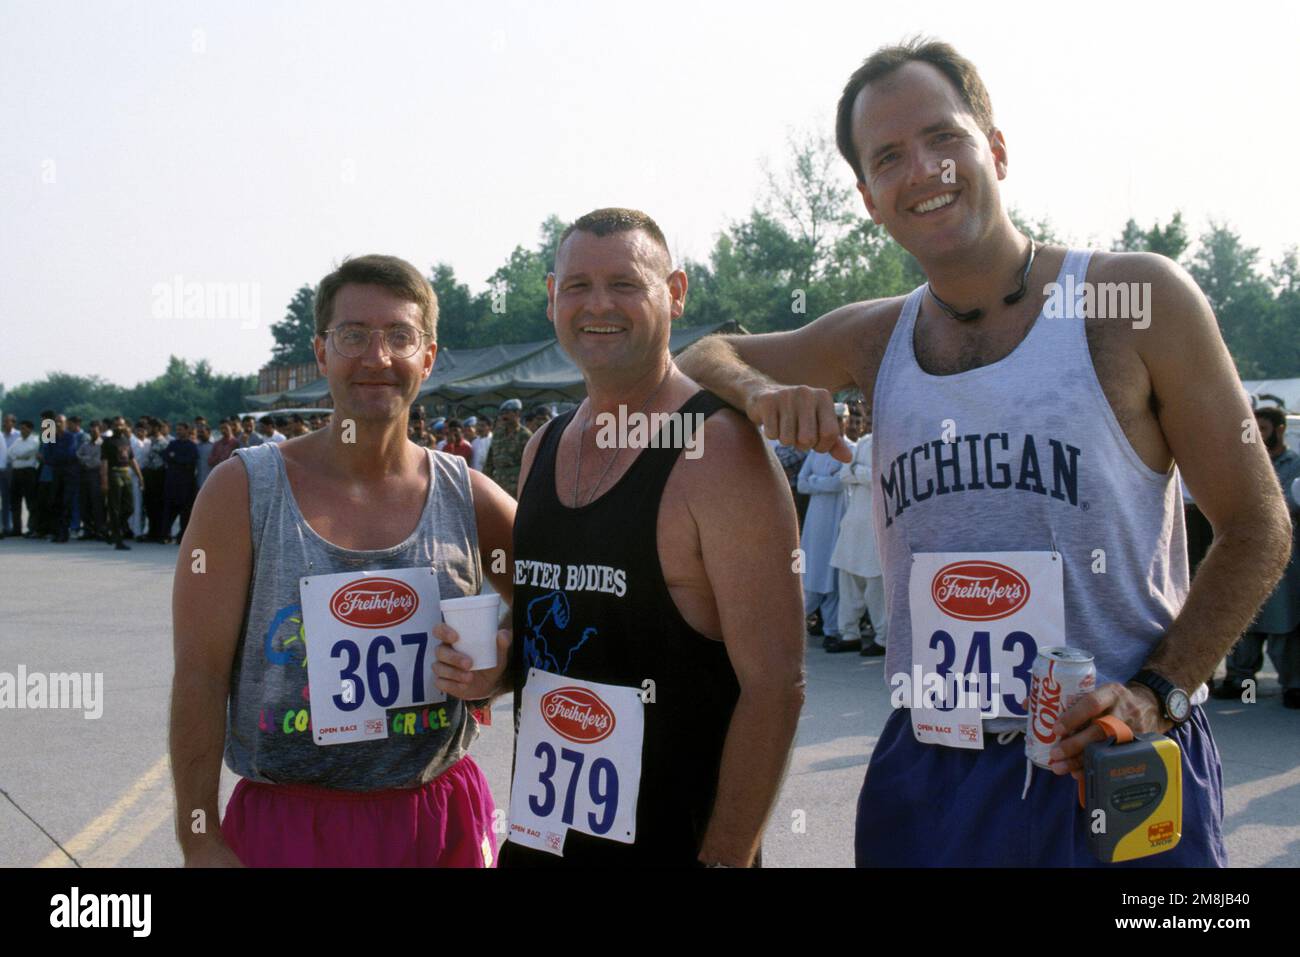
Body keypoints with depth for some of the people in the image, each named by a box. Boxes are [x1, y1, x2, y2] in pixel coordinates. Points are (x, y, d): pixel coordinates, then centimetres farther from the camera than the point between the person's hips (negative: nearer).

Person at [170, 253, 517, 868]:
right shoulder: (243, 491, -6)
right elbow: (200, 675, -7)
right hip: (287, 823, -2)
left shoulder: (467, 496, 0)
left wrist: (499, 661, -8)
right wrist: (200, 842, -10)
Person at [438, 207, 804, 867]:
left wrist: (722, 858, -20)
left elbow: (774, 686, -18)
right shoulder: (542, 449, 6)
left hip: (673, 844, -6)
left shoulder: (717, 449, -15)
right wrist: (491, 669, -1)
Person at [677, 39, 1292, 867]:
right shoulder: (874, 341, 7)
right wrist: (762, 391, -4)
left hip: (1120, 771, -3)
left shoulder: (1137, 300, -4)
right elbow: (705, 357, 19)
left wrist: (1158, 691, -15)